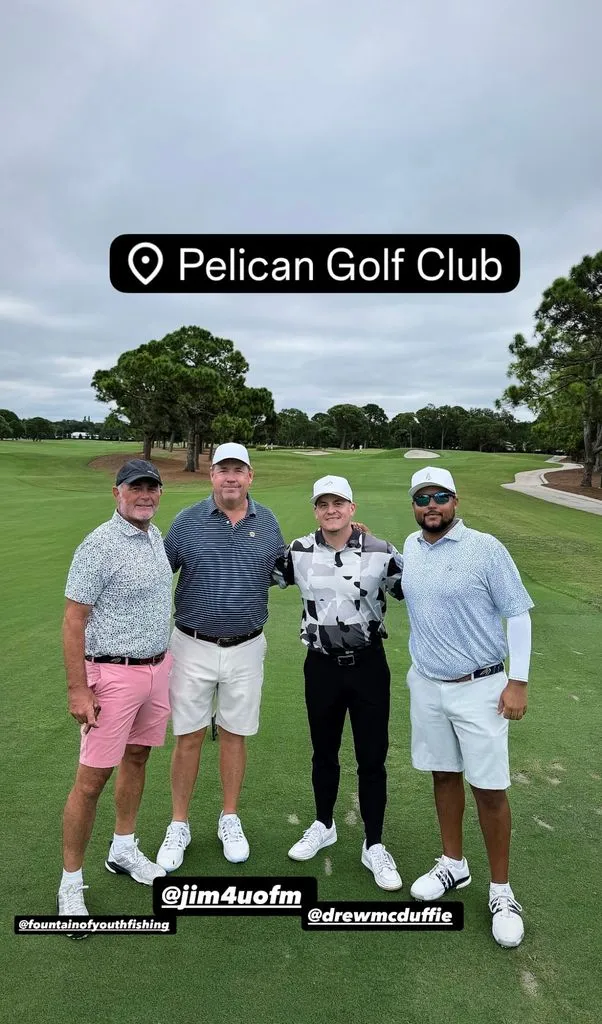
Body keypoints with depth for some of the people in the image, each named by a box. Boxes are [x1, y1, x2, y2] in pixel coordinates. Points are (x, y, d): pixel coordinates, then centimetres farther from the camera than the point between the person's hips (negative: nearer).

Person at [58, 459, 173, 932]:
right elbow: (73, 619, -16)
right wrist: (78, 689, -18)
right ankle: (71, 882, 17)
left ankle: (123, 849, 37)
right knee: (92, 779, 0)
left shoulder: (156, 536, 7)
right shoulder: (99, 546, -17)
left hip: (158, 667, 8)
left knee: (137, 757, 19)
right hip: (113, 675, -7)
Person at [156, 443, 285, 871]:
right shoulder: (187, 521, -4)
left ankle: (230, 819, 32)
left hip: (246, 648, 1)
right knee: (188, 736, 8)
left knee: (235, 735, 13)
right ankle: (179, 825, 26)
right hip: (193, 646, -1)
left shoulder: (267, 522, 2)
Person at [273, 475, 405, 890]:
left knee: (372, 758, 7)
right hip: (322, 665, 2)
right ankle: (324, 826, 43)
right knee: (324, 751, 19)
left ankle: (374, 846, 26)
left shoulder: (381, 553, -10)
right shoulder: (299, 552, -4)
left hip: (368, 665, -2)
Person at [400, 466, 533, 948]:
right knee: (444, 775, 17)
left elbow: (518, 614, -10)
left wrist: (518, 681, -11)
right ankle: (453, 864, 36)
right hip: (426, 685, 5)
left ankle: (501, 891, 21)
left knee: (490, 788, 3)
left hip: (479, 687, -5)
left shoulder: (485, 548, -13)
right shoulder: (411, 547, 2)